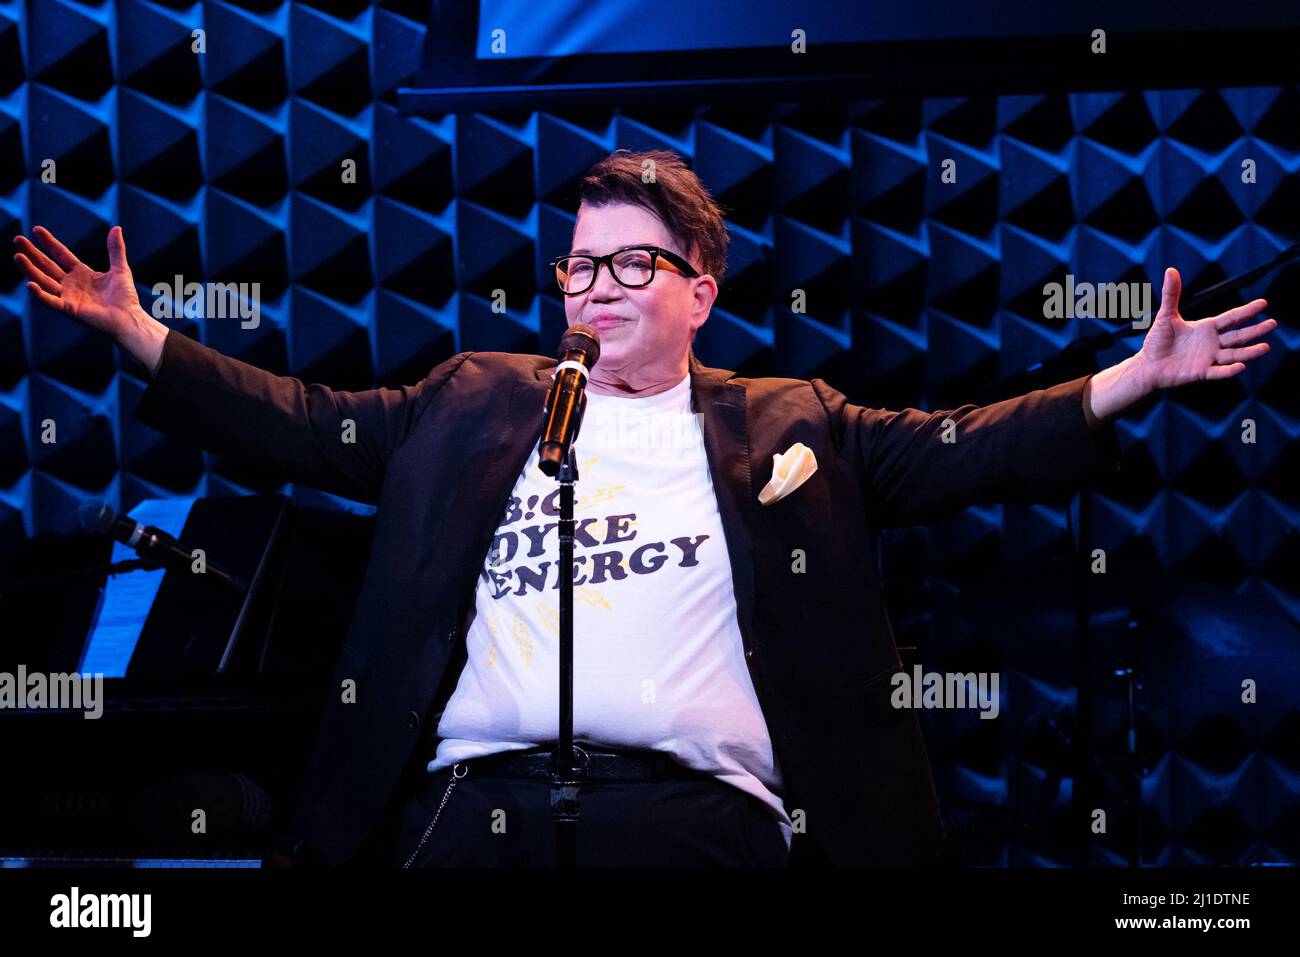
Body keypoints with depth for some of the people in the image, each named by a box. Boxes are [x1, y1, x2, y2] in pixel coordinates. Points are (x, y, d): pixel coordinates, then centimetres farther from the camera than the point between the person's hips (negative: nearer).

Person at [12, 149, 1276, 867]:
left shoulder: (787, 426, 22)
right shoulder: (473, 402, 27)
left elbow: (959, 452, 16)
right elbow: (307, 426, 25)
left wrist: (1139, 376, 7)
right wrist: (135, 333, 19)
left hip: (698, 808, -1)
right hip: (475, 799, 1)